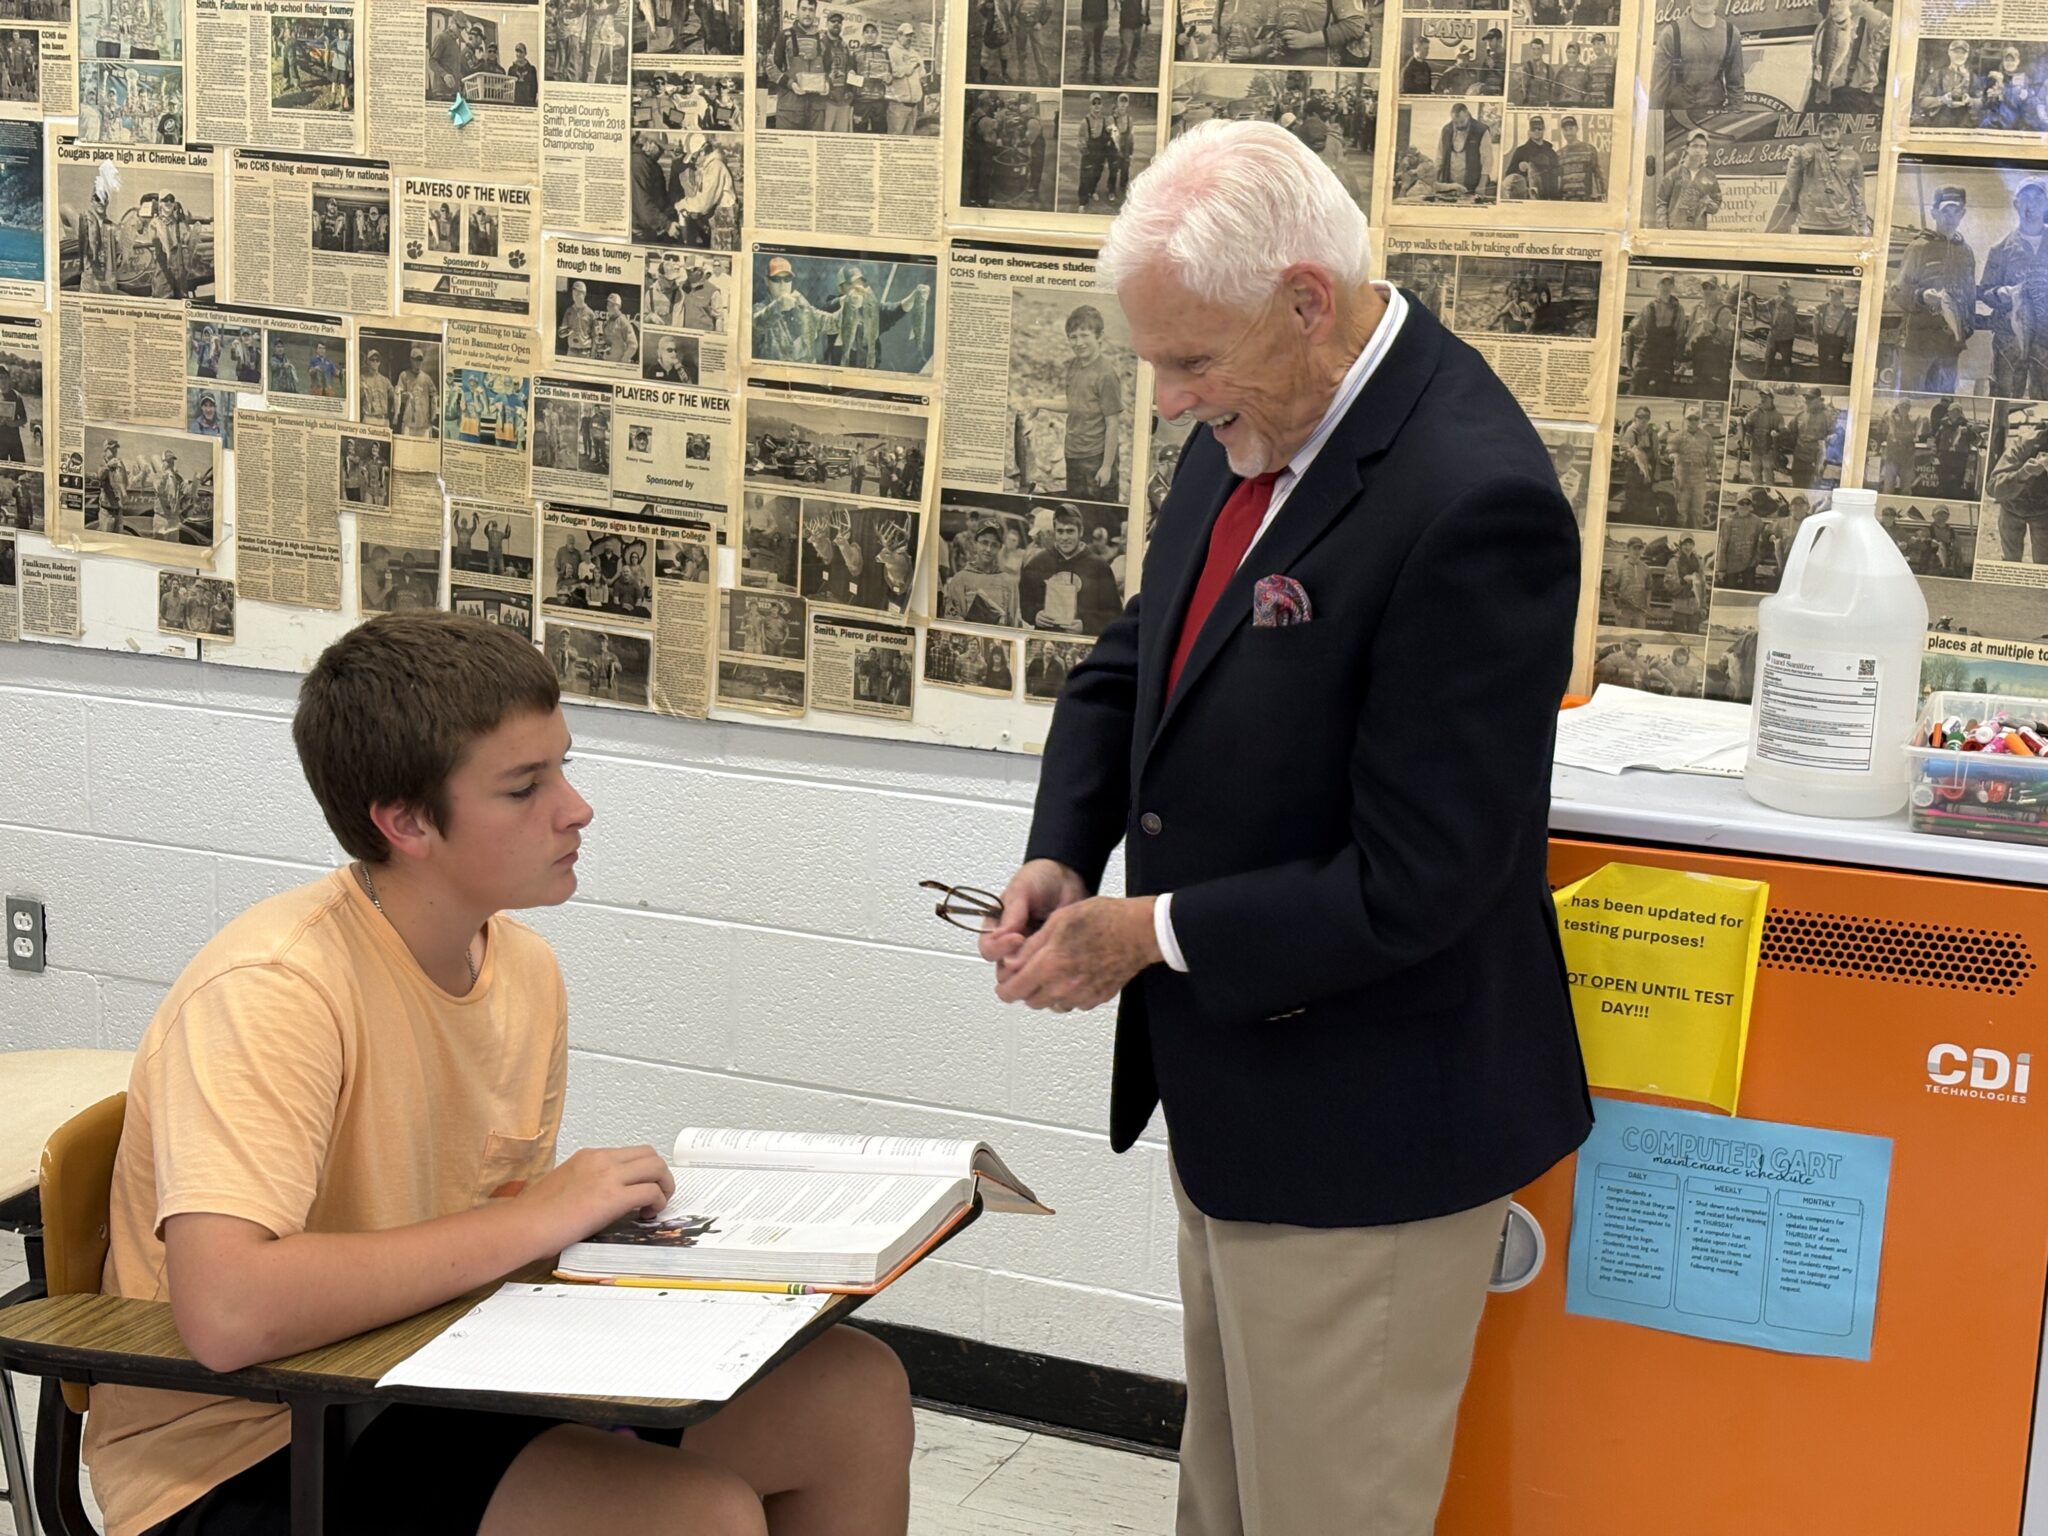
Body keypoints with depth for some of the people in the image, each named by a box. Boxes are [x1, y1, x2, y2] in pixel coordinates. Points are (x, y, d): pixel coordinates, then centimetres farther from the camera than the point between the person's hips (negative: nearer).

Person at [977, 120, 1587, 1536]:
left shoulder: (1473, 499, -27)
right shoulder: (1249, 425, 0)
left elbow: (1415, 880, -26)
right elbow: (1136, 660, 13)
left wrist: (1155, 935, -16)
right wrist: (1062, 853, -4)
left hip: (1364, 1124, -8)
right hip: (1237, 1085, 9)